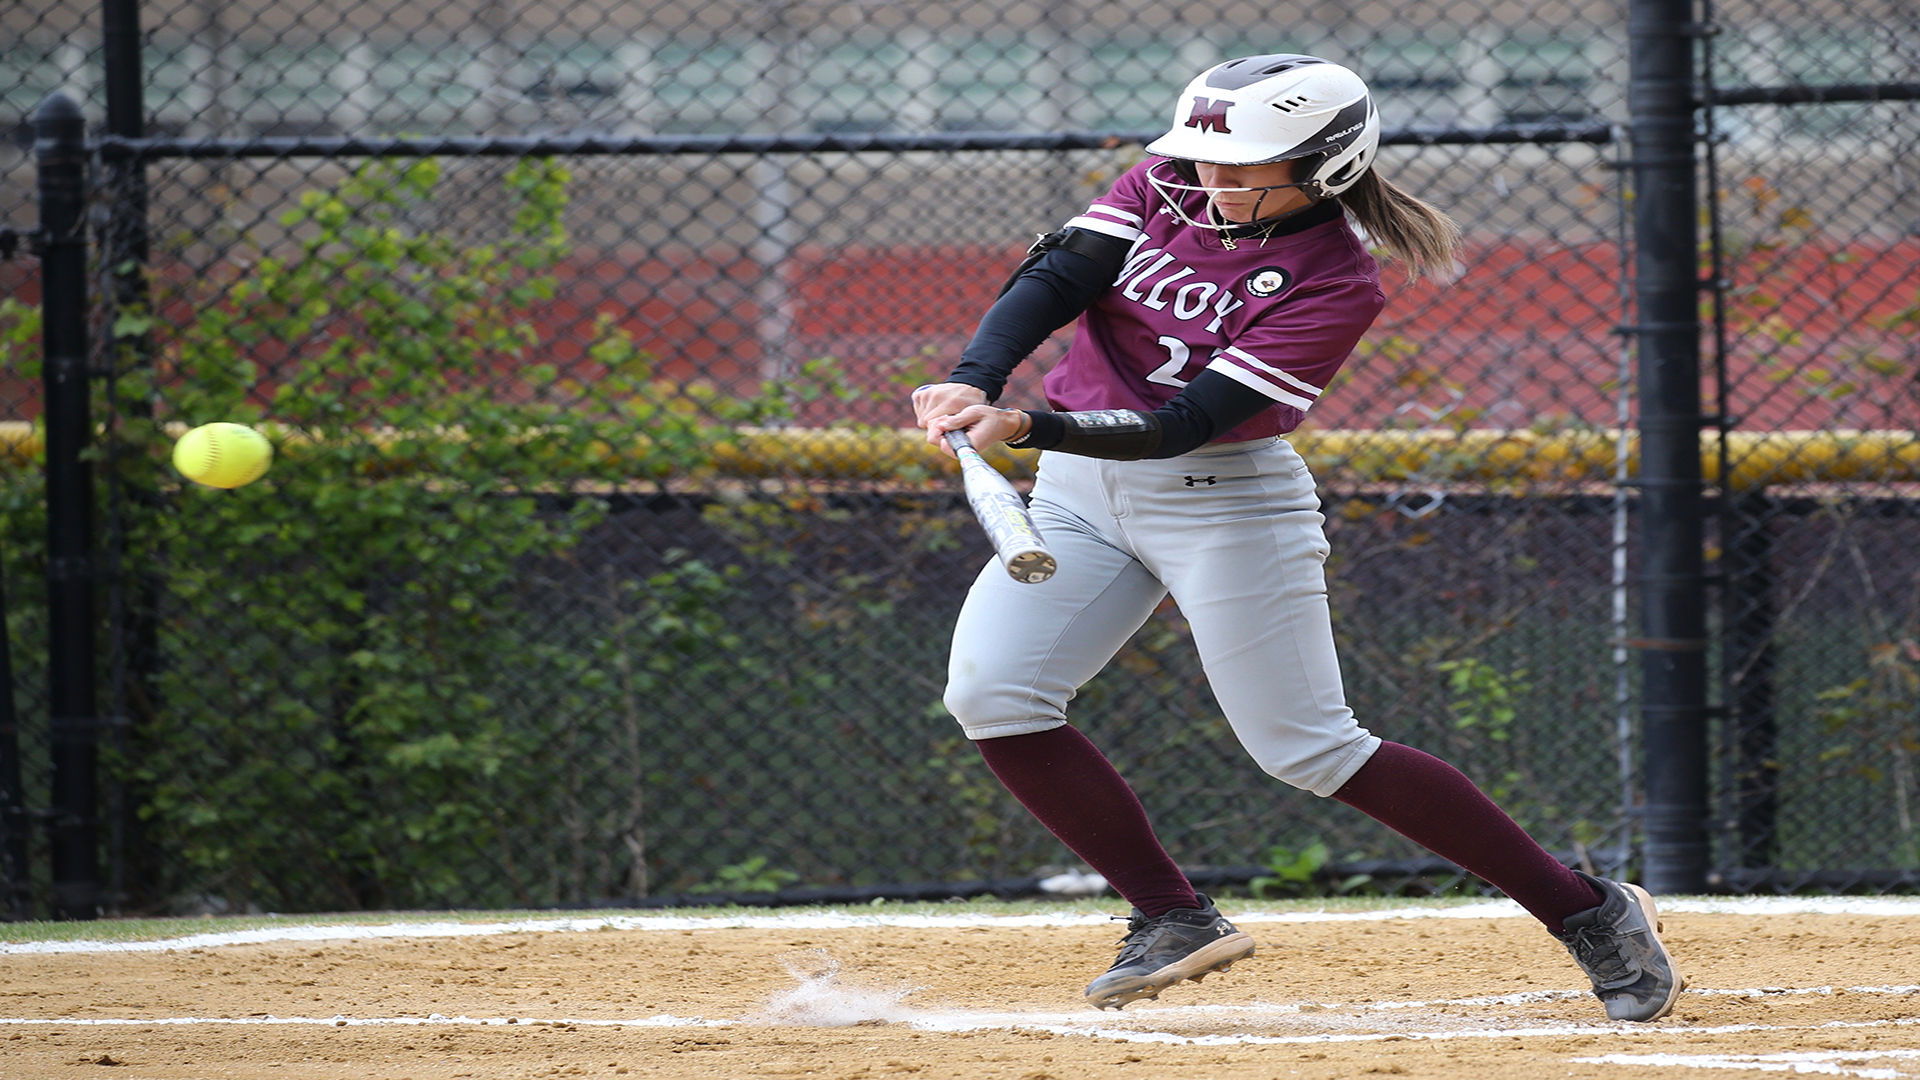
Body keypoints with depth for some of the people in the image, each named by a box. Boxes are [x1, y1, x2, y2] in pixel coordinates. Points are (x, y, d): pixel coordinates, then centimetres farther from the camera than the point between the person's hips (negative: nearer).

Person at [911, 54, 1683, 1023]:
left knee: (1312, 750, -8)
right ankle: (1174, 922, 2)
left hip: (1225, 497, -6)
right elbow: (1056, 278, -11)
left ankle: (1591, 913, 3)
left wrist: (1027, 428, -39)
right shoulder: (1172, 183, -2)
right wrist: (974, 382, -30)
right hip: (1079, 491, 6)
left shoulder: (1336, 286, -20)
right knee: (989, 692, -10)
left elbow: (1185, 424, -27)